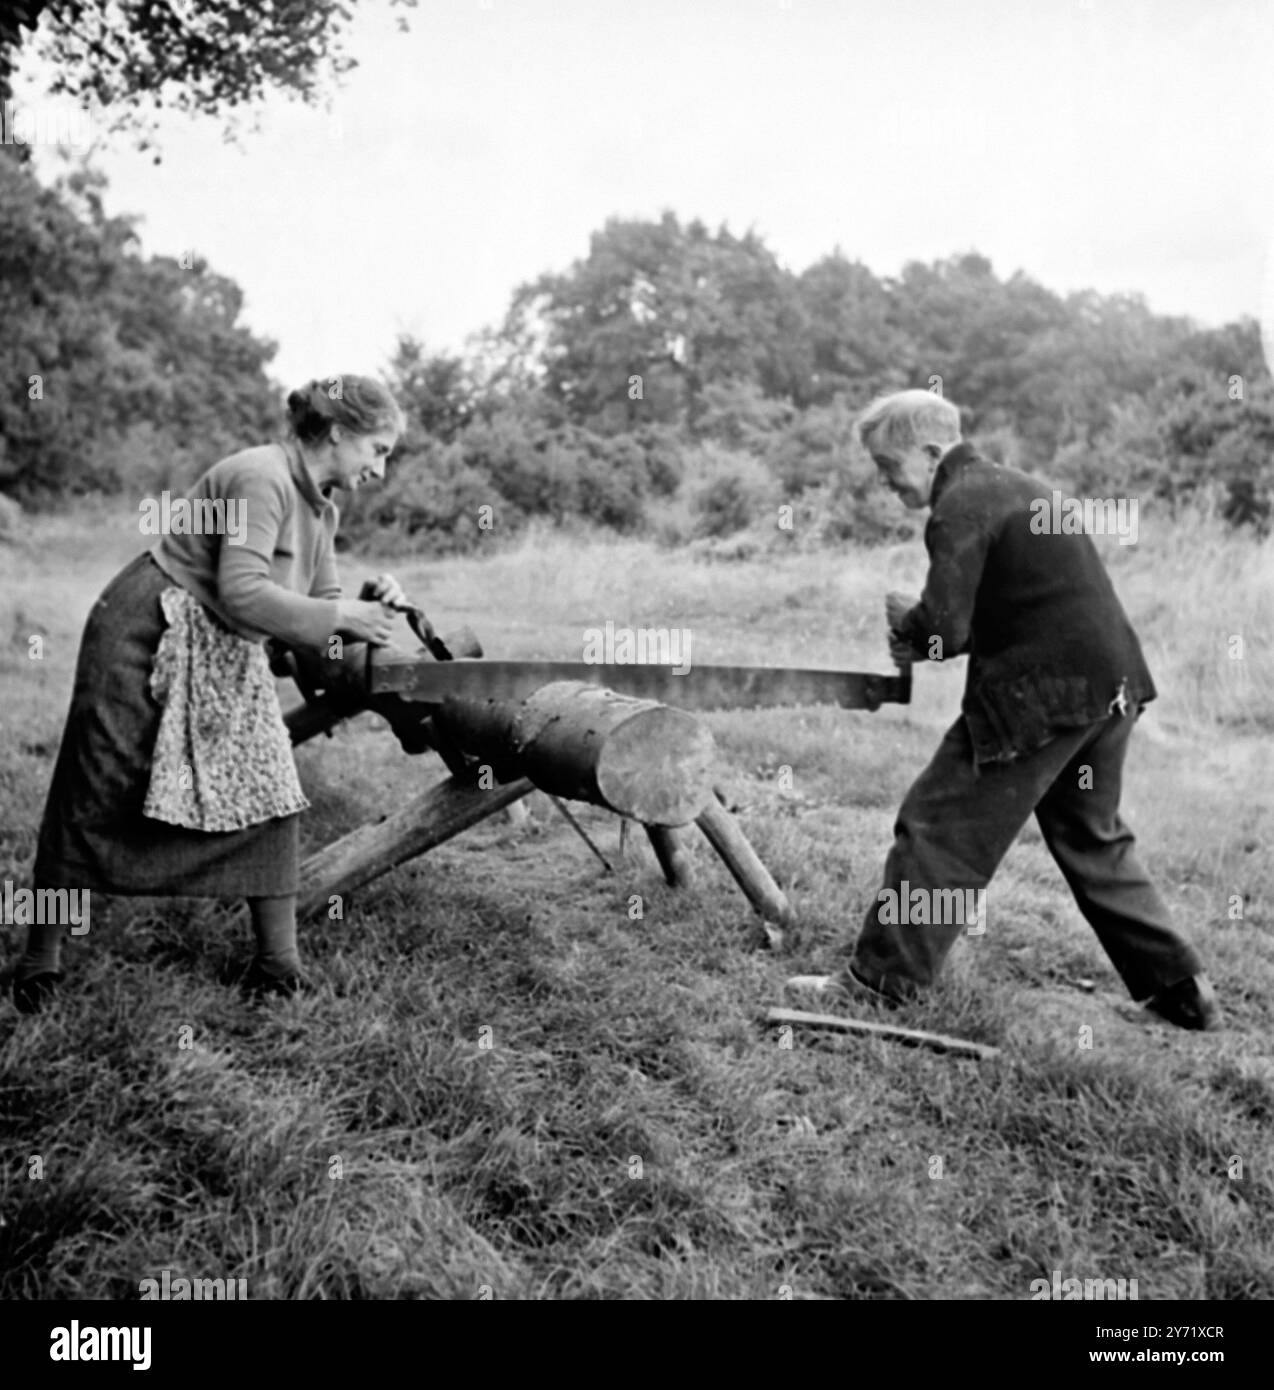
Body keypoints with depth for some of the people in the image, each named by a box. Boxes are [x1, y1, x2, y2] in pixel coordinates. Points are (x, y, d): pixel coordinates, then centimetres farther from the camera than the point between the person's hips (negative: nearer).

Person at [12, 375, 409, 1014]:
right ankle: (40, 959, 17)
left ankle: (279, 958, 6)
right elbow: (241, 593, -31)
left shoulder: (320, 509, 6)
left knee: (266, 789, 0)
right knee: (95, 798, 2)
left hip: (226, 661, 9)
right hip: (148, 641, -9)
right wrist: (339, 616, -24)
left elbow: (318, 605, 8)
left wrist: (367, 605, -12)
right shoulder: (261, 477, -22)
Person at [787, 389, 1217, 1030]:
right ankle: (1179, 987, 27)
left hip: (1041, 694, -10)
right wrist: (924, 635, 9)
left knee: (941, 829, 0)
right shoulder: (1012, 486, 18)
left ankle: (878, 981, 8)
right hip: (1111, 684, 10)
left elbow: (944, 630, -21)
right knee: (1093, 838, 22)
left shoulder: (959, 507, -12)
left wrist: (905, 621, 1)